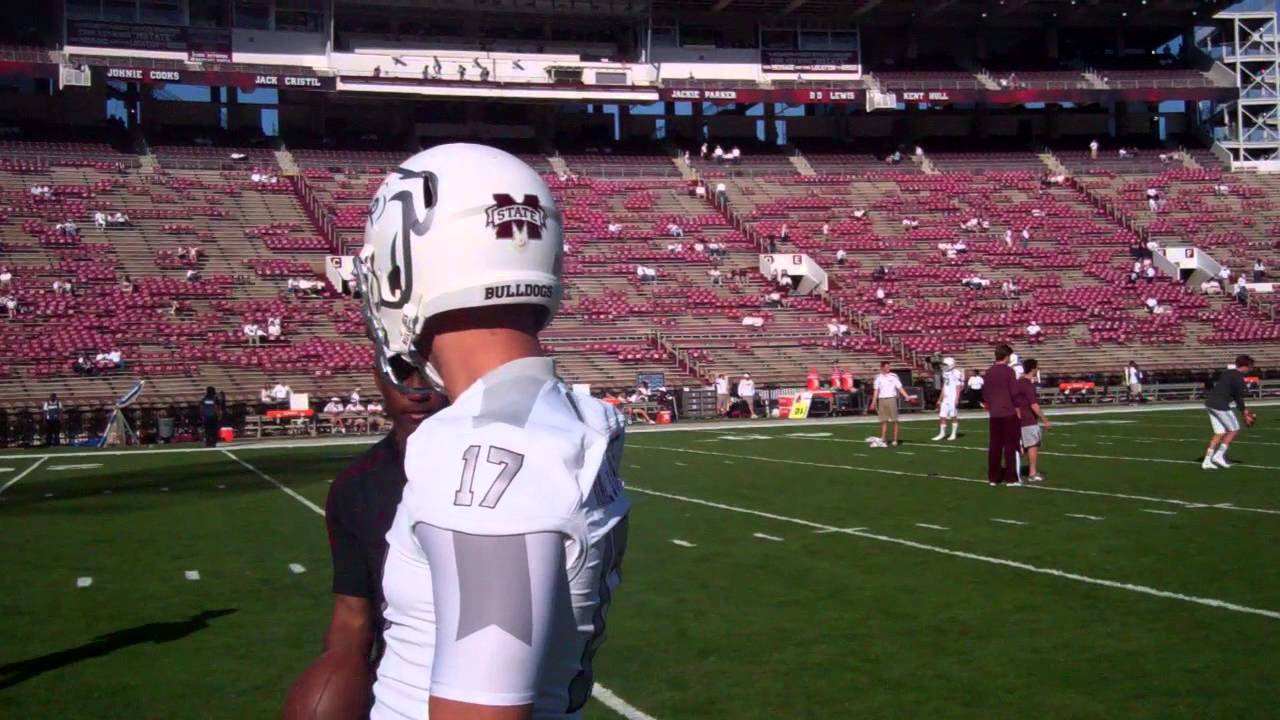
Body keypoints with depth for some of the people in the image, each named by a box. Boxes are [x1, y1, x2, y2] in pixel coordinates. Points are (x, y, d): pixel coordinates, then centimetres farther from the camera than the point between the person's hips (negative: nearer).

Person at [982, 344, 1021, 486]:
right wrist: (1017, 408, -2)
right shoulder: (1009, 371, -10)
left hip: (994, 414, 6)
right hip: (1009, 413, -6)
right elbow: (1014, 392, -12)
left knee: (994, 445, 9)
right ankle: (1011, 478, 0)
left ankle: (993, 477, 12)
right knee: (1010, 446, -1)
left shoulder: (988, 372, 8)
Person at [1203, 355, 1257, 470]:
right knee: (1234, 430, 7)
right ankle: (1219, 455, 4)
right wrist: (1245, 414, 4)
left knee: (1220, 433, 13)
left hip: (1210, 403, 9)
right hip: (1220, 405, -9)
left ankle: (1207, 461, 9)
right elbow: (1239, 397, -8)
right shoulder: (1239, 378, -12)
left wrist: (1243, 409, 25)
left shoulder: (1227, 373, 17)